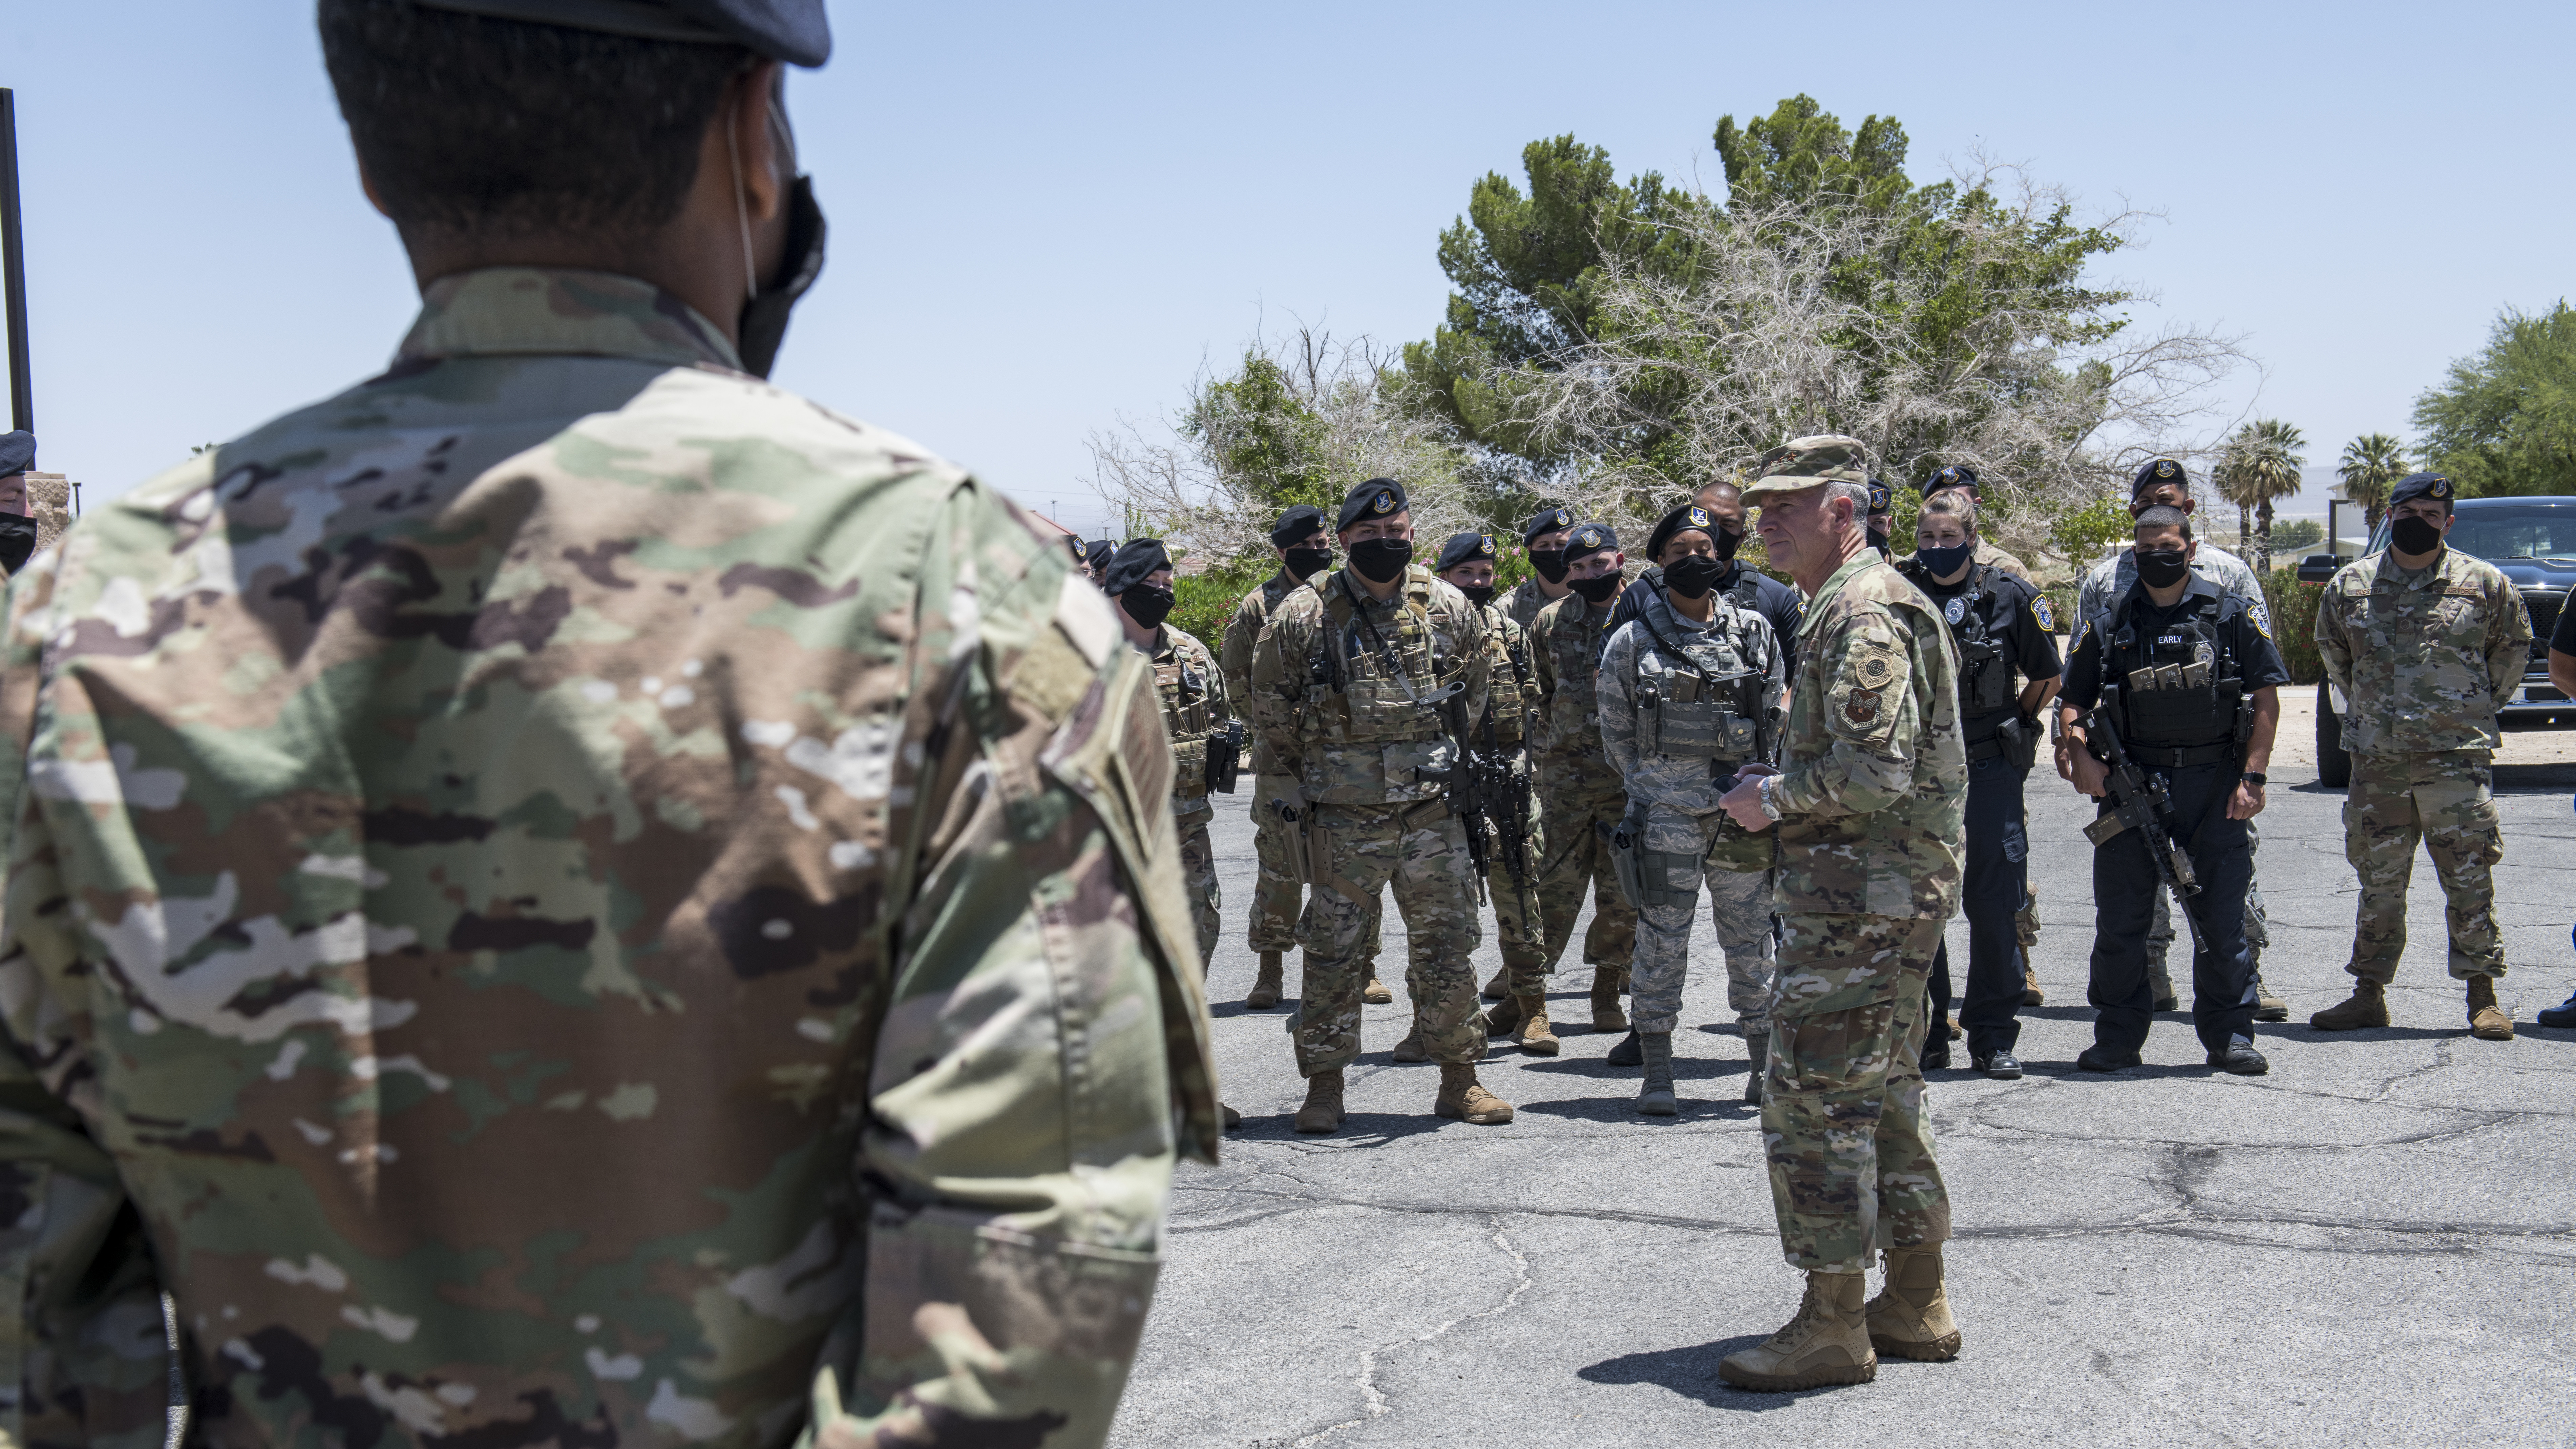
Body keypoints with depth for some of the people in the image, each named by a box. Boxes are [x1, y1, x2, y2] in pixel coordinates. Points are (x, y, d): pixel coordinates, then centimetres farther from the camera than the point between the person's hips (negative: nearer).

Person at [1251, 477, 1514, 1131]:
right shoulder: (1303, 617, -6)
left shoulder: (1449, 608, 2)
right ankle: (1324, 1087, 13)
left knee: (1447, 948, 7)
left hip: (1432, 812, 2)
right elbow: (1270, 703, 8)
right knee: (1332, 954, 3)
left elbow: (1472, 695, 18)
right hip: (1343, 819, -2)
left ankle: (1459, 1079, 19)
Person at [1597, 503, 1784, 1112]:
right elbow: (1616, 732, 7)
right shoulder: (1632, 640, 0)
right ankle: (1657, 1074, 7)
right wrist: (1650, 788, 6)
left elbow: (1776, 716, 14)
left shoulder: (1755, 631, 8)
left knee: (1751, 942, 9)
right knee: (1661, 946, 0)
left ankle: (1767, 1066, 20)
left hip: (1745, 814, 3)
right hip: (1667, 816, -2)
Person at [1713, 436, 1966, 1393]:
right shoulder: (1855, 604, 18)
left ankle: (1832, 1327, 1)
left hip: (1858, 900, -11)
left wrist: (1777, 799, -12)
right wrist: (1783, 783, 13)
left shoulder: (1862, 614, -16)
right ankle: (1916, 1306, 24)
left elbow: (1874, 772, -26)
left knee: (1812, 1100, -6)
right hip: (1892, 892, 11)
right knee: (1881, 1097, 16)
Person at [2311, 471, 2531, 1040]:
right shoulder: (2349, 586, 7)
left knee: (2471, 882, -2)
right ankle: (2369, 994, 15)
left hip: (2458, 758, -2)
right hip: (2377, 760, 2)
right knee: (2379, 883, 8)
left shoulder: (2486, 584, 3)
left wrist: (2481, 705, 14)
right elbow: (2331, 650, 23)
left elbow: (2514, 647, 16)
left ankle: (2483, 997, 5)